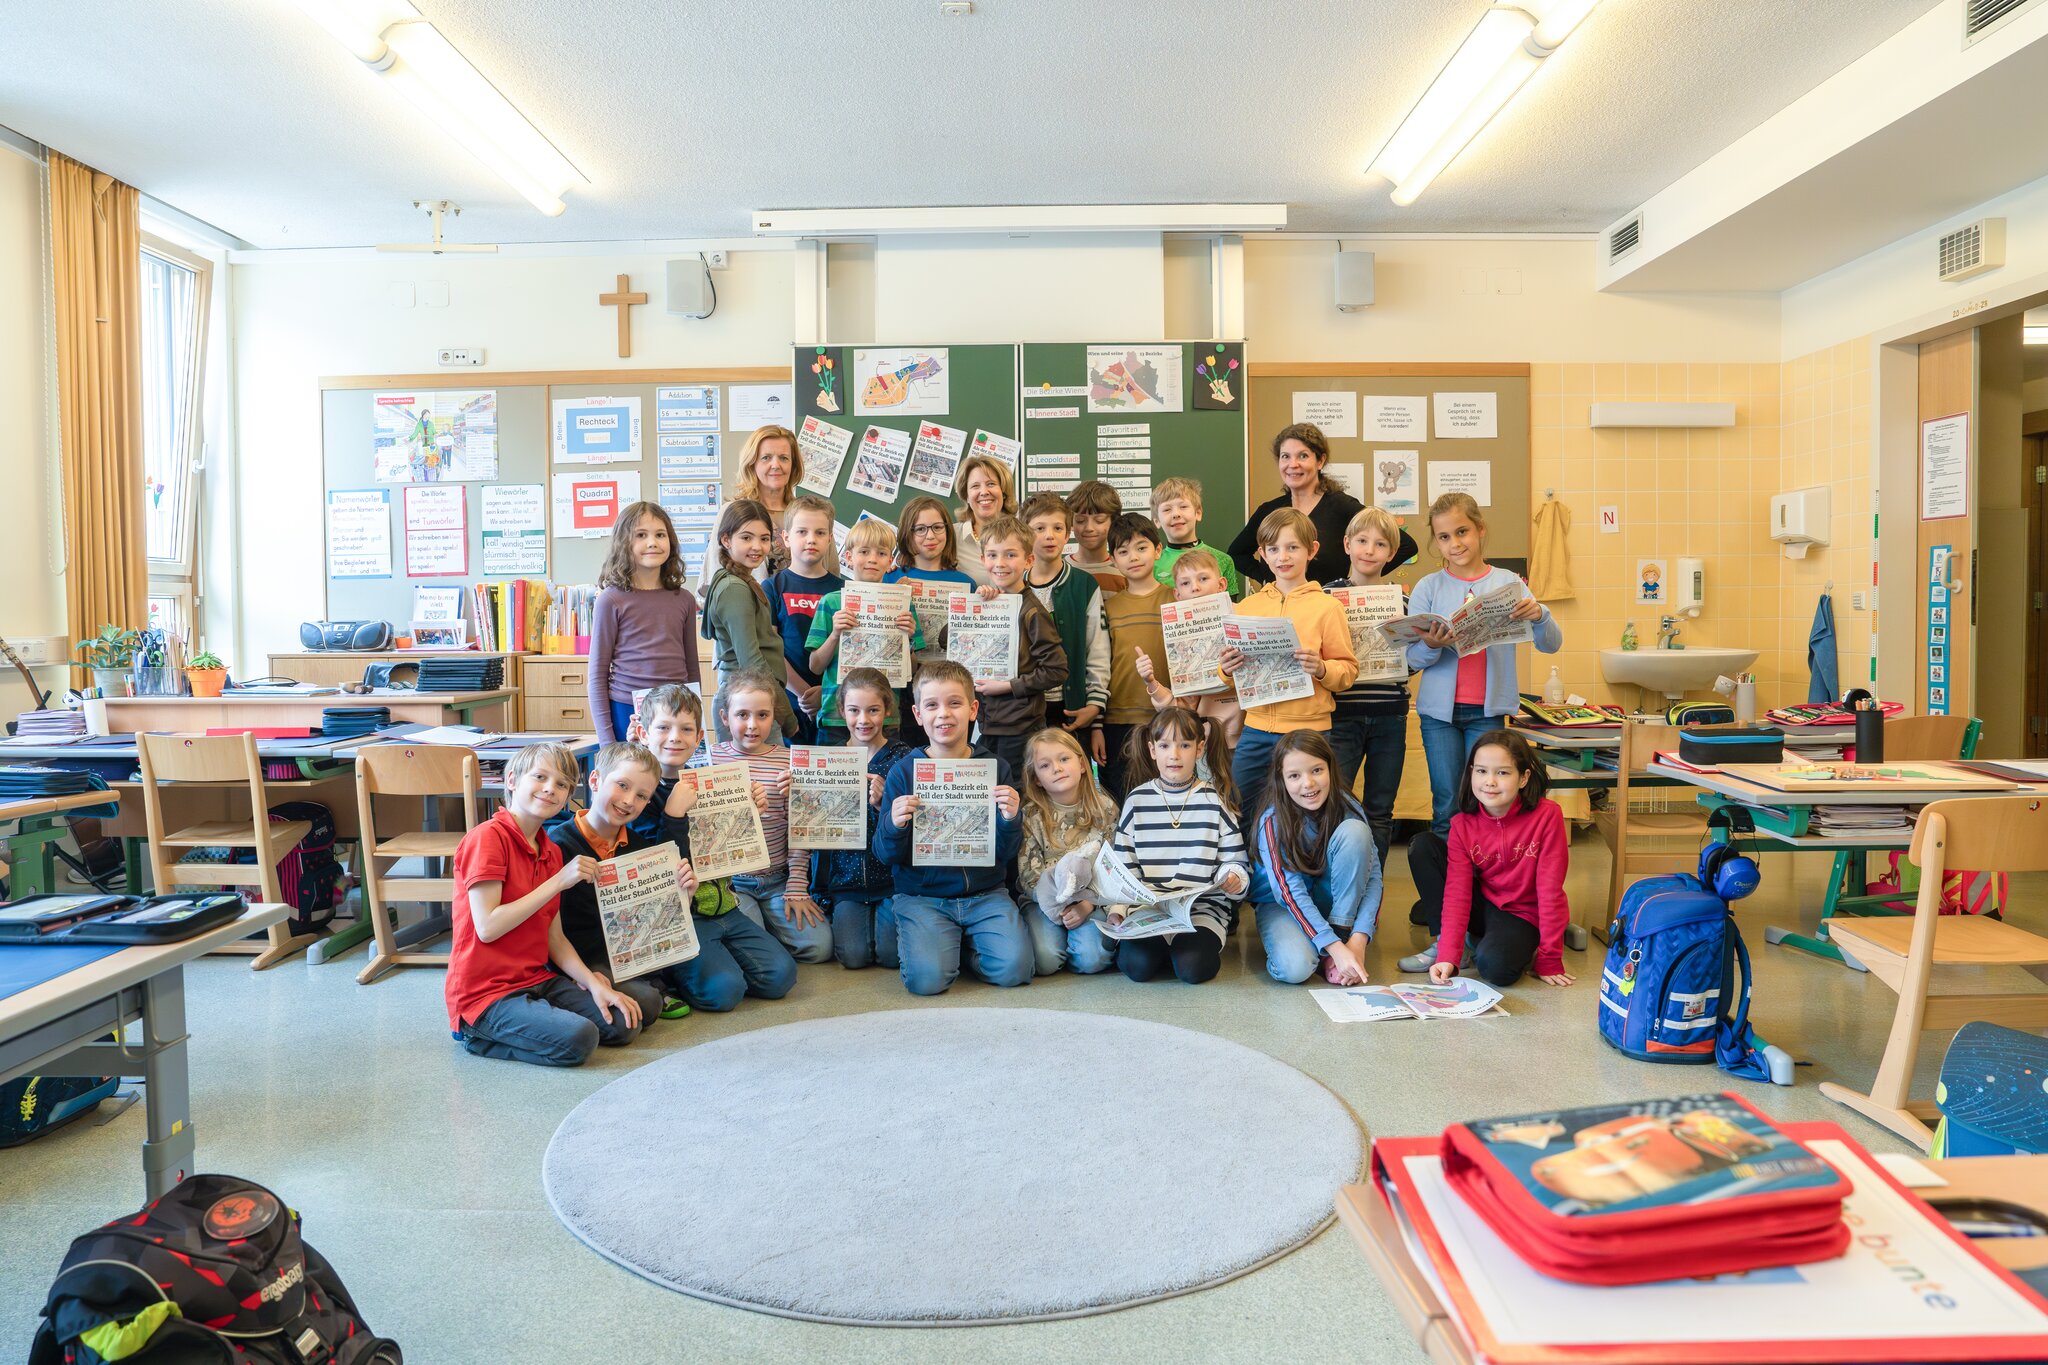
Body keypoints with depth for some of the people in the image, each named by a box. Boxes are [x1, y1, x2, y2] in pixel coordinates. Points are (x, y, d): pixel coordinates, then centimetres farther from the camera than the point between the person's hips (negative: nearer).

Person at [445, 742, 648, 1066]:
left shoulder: (552, 851, 10)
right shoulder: (488, 836, -14)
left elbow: (555, 939, 9)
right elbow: (487, 927, -21)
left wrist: (595, 984, -5)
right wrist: (558, 882, -20)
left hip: (539, 980, 8)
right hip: (487, 994, -8)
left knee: (624, 1024, -3)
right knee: (577, 1039, -26)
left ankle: (499, 1030, 10)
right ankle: (481, 1036, -1)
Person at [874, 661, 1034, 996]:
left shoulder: (995, 768, 0)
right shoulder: (904, 771, -3)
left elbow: (1006, 854, 2)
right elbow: (887, 855, -1)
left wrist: (1009, 820, -18)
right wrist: (894, 825, -22)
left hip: (985, 893, 1)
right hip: (921, 895, -1)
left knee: (1015, 968, -20)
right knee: (927, 978, -23)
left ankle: (962, 943, 9)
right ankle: (912, 937, 10)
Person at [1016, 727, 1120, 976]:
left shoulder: (1105, 809, -1)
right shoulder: (1031, 815, -4)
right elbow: (1029, 873, -7)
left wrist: (1088, 904, -16)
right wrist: (1058, 908, -24)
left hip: (1091, 899, 0)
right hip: (1045, 901, 0)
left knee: (1093, 959, -25)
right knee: (1046, 960, -24)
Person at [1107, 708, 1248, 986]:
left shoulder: (1215, 801, 3)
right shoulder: (1137, 800, 5)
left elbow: (1234, 862, 4)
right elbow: (1123, 865, 5)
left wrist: (1235, 878, -19)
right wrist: (1117, 908, -10)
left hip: (1204, 905, -1)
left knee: (1192, 967, -26)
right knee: (1138, 965, -25)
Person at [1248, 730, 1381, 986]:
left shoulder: (1345, 807, -14)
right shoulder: (1273, 822, -22)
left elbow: (1372, 873, -17)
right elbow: (1290, 892, -26)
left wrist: (1359, 940, -29)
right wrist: (1335, 947, -35)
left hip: (1331, 898, 3)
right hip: (1280, 904, -3)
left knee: (1354, 830, -24)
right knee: (1295, 967, -36)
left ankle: (1341, 932, -16)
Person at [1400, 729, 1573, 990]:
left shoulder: (1546, 815, -20)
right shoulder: (1463, 824, -9)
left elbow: (1550, 889, -17)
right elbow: (1457, 890, -15)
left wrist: (1549, 959, -14)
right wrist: (1448, 956, -25)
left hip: (1522, 915, -5)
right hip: (1483, 907, 5)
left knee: (1495, 965, -37)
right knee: (1422, 845, -13)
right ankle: (1445, 945, -7)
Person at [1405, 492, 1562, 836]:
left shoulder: (1508, 583, 3)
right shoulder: (1428, 588, 1)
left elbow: (1551, 645, 1)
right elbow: (1412, 659, -3)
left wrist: (1539, 616, -21)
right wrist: (1431, 646, -25)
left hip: (1488, 710, 0)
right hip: (1440, 710, 0)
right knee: (1447, 807, 3)